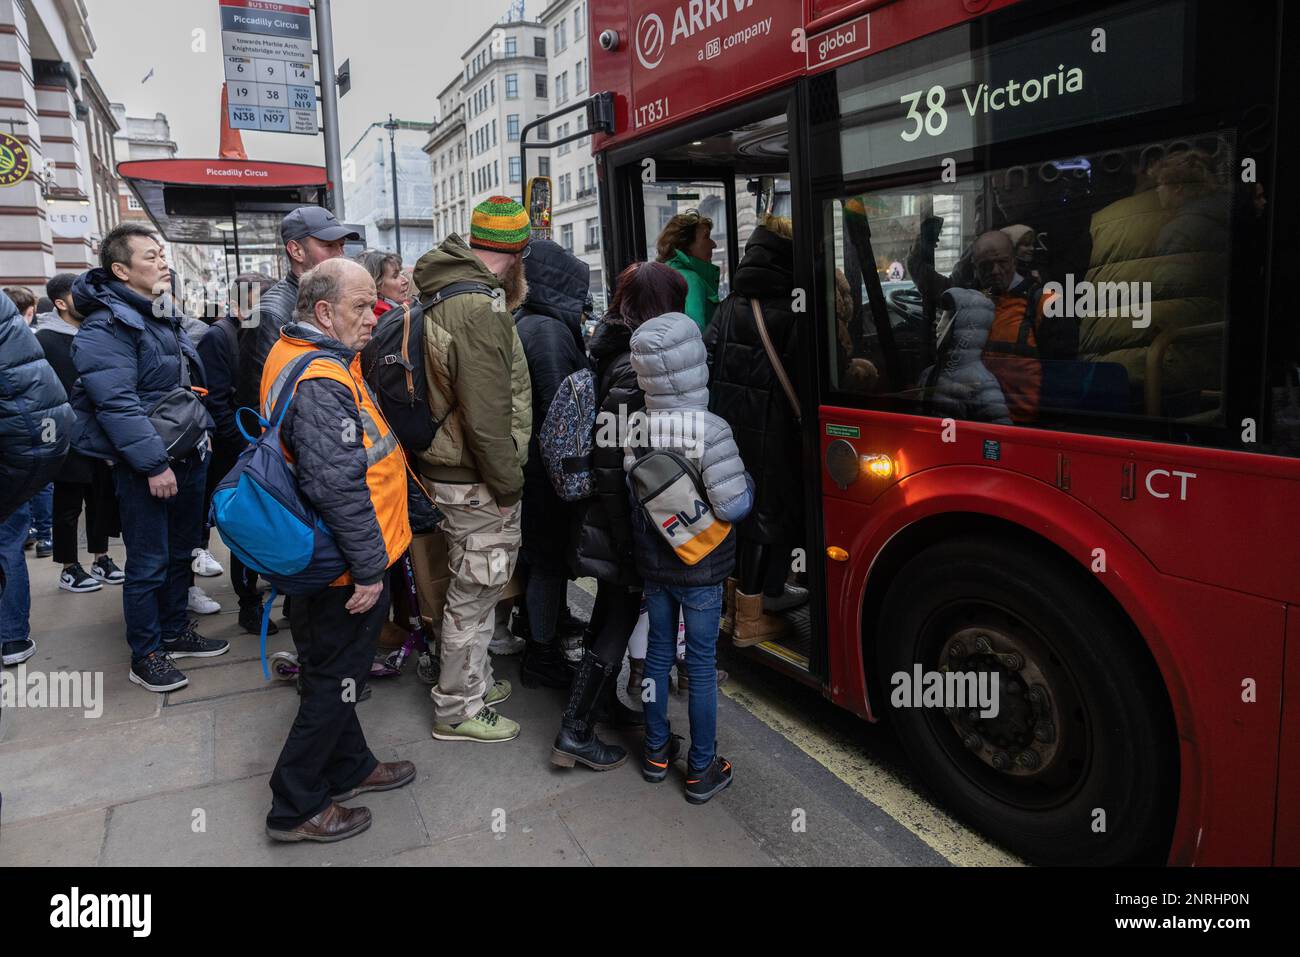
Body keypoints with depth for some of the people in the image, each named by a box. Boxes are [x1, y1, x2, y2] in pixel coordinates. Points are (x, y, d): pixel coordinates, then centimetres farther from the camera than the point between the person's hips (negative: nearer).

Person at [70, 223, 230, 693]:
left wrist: (201, 430, 18)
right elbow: (117, 403, -24)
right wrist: (153, 464, -25)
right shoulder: (105, 327, -16)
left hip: (188, 456, 9)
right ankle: (146, 655, 15)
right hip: (145, 466, -9)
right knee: (148, 563, 1)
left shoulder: (165, 316, 14)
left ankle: (175, 631, 34)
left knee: (180, 552, 19)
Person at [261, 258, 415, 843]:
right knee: (338, 680, 5)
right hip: (346, 573, -10)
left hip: (325, 560, 10)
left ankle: (349, 768, 41)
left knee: (334, 670, 22)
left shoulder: (294, 353, 8)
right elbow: (339, 485, -31)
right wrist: (369, 567, -24)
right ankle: (297, 807, 21)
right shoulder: (321, 382, -26)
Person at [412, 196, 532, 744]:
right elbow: (487, 416, -26)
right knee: (474, 593, 5)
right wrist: (508, 484, -17)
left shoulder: (443, 296, 10)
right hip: (477, 483, -10)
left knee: (474, 588, 23)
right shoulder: (483, 308, -22)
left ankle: (474, 683, 40)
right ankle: (458, 710, 21)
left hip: (449, 469, 10)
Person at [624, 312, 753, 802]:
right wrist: (745, 479, -3)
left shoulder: (636, 427, -8)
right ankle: (702, 770, 21)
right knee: (701, 666, 9)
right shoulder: (710, 430, -23)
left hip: (653, 564, 5)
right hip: (701, 570, -4)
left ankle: (656, 751, 34)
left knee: (658, 653, 19)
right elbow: (734, 505, -22)